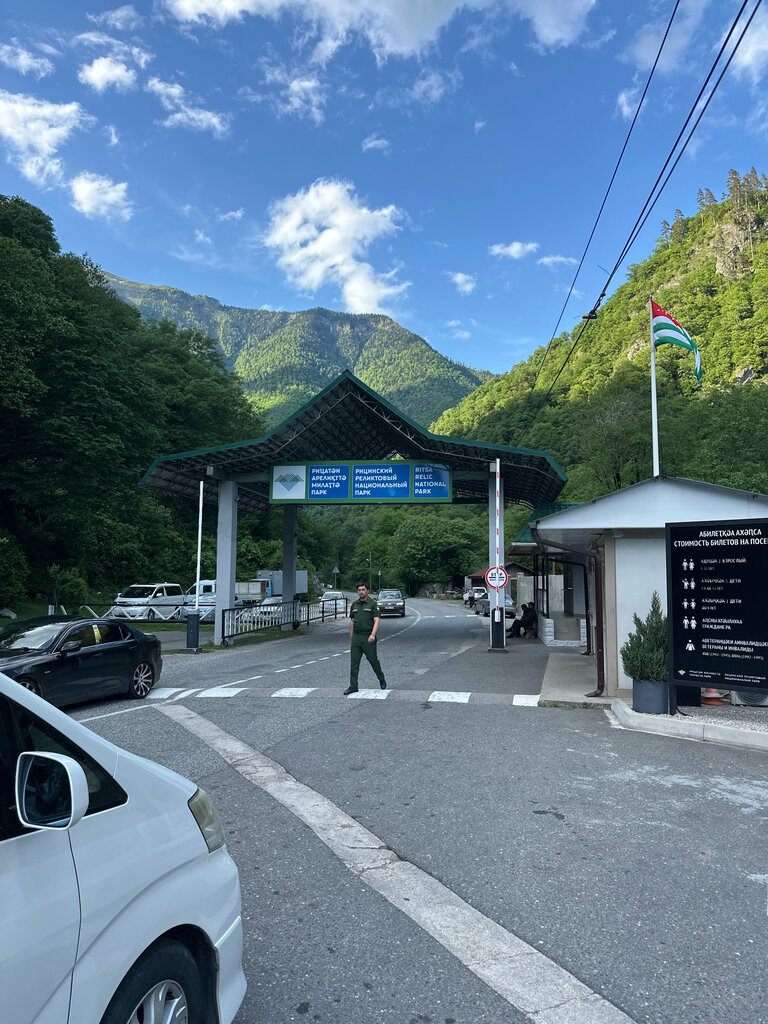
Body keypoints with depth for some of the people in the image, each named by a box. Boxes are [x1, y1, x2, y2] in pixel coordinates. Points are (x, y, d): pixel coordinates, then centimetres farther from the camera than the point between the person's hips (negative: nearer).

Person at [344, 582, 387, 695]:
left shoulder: (373, 604, -5)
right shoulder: (354, 604, 11)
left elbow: (376, 620, -13)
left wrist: (373, 634, -27)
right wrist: (351, 638, 15)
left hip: (368, 638, -4)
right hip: (356, 638, 4)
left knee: (373, 660, 6)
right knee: (354, 663, 1)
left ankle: (382, 680, 29)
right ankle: (353, 686, 6)